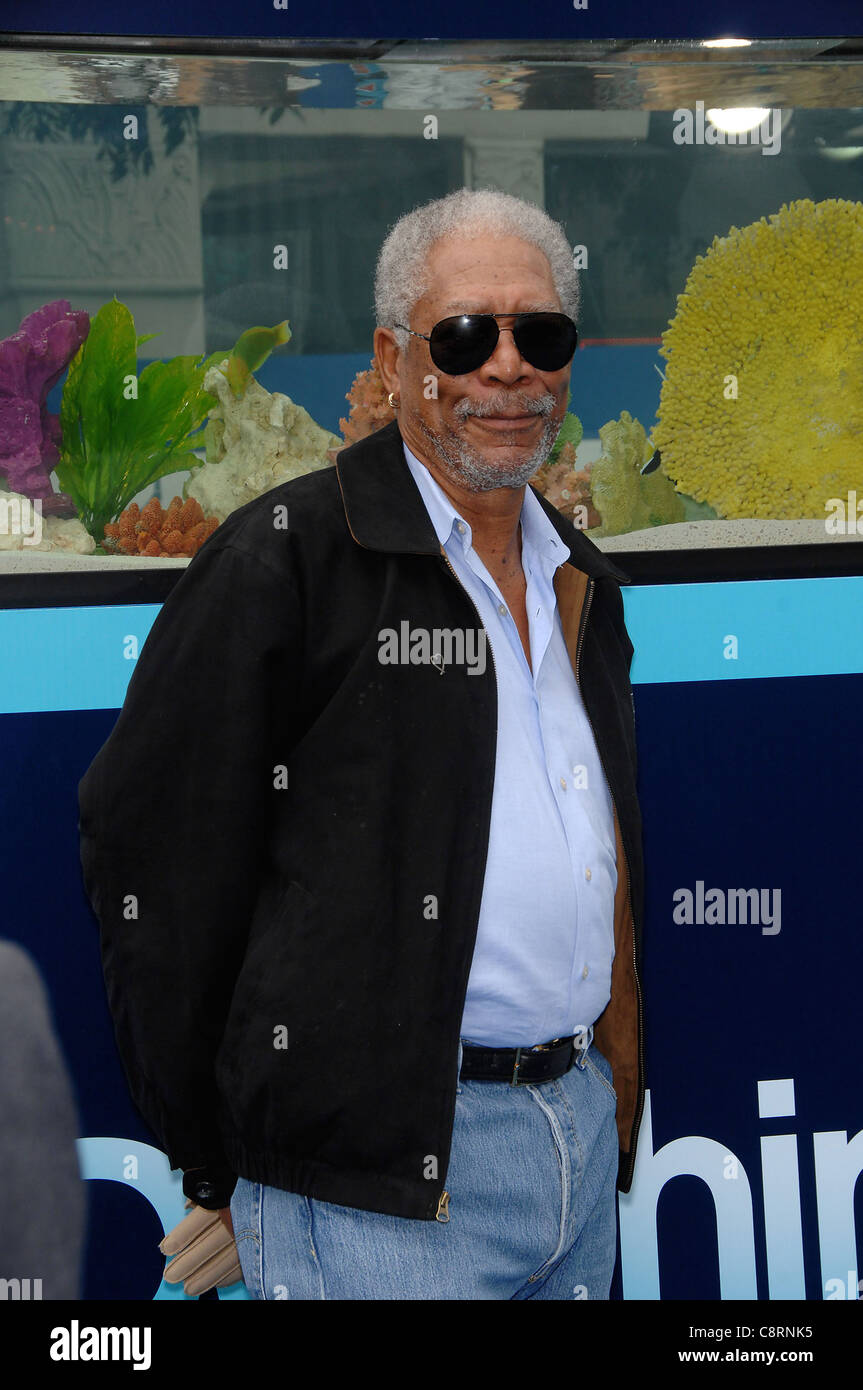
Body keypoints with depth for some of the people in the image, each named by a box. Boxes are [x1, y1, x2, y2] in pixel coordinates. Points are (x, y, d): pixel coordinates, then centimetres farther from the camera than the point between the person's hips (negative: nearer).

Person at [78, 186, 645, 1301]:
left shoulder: (585, 583, 15)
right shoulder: (285, 558, -8)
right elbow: (149, 856, -8)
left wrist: (613, 1081, 16)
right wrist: (220, 1168, -5)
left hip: (585, 1128, 7)